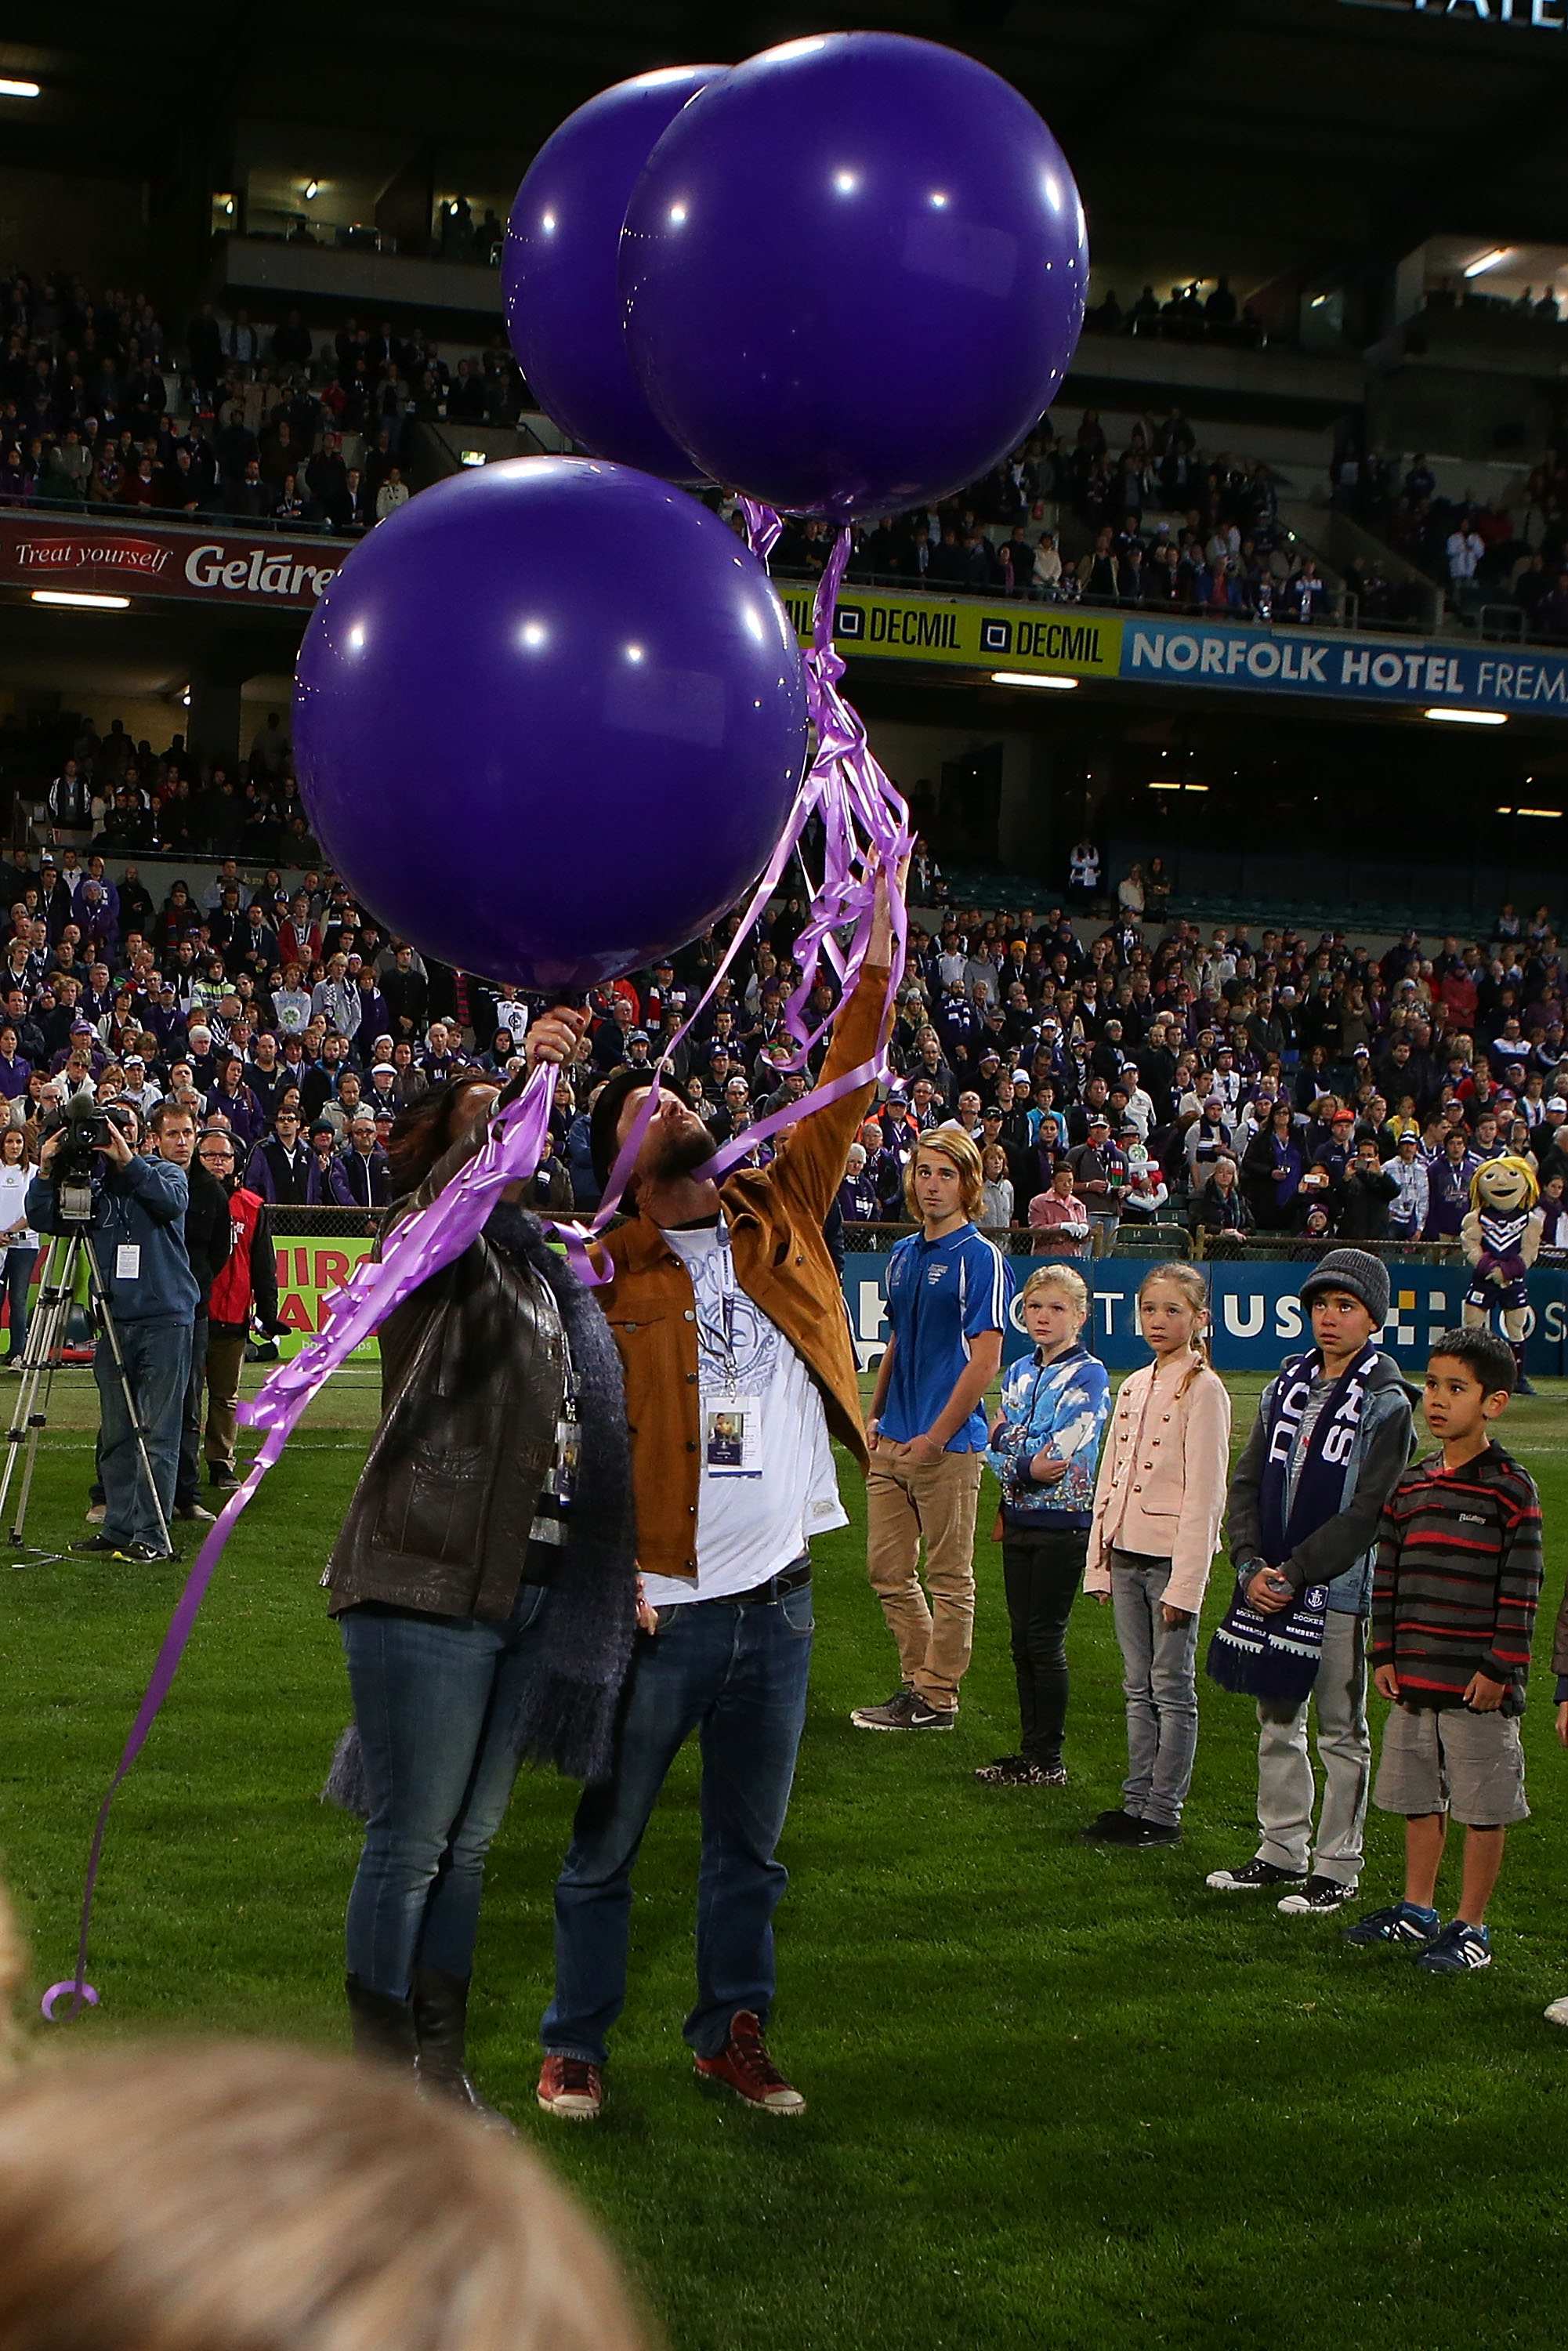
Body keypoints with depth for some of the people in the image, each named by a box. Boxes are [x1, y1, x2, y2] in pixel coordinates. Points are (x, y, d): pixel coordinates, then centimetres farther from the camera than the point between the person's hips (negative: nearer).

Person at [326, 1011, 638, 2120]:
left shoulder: (539, 1266, 18)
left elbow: (584, 1428, 21)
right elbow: (456, 1191, -29)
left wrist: (622, 1565, 15)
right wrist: (519, 1084, -42)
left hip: (530, 1591, 8)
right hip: (431, 1584, -8)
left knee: (470, 1841, 14)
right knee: (412, 1843, -3)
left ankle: (444, 2068, 24)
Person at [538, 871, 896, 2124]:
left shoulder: (781, 1217, 5)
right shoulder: (602, 1270, -6)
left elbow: (842, 1091, 0)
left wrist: (879, 956, -4)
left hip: (776, 1599, 4)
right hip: (662, 1607, -4)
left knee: (752, 1843, 14)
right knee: (607, 1841, 7)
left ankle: (733, 2031, 27)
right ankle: (577, 2043, 21)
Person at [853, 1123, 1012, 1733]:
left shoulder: (981, 1259, -9)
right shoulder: (902, 1254, 14)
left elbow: (985, 1361, -14)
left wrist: (935, 1437, -15)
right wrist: (875, 1416, 16)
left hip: (949, 1446, -8)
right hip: (893, 1443, 8)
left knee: (949, 1579, 2)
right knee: (888, 1569, 11)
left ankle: (938, 1697, 9)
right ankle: (917, 1683, 22)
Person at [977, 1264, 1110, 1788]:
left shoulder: (1088, 1376, -9)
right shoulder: (1020, 1372, 13)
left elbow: (1059, 1452, -18)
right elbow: (997, 1449, 10)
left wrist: (1009, 1448, -7)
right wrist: (1026, 1464, -8)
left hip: (1062, 1523, -7)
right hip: (1018, 1519, 7)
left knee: (1045, 1640, -3)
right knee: (1023, 1641, 10)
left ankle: (1048, 1761, 5)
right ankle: (1030, 1750, 19)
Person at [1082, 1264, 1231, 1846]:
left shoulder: (1203, 1390, -9)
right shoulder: (1133, 1387, 13)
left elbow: (1204, 1493, -13)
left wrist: (1185, 1583, -17)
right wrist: (1099, 1561, 12)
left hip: (1174, 1557, -7)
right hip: (1127, 1554, 7)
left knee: (1172, 1689, 0)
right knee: (1138, 1688, 12)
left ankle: (1163, 1813, 6)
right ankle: (1136, 1802, 18)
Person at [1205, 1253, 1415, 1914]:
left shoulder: (1384, 1402, -8)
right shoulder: (1289, 1384, 9)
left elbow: (1365, 1512, -14)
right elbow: (1247, 1480, 9)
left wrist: (1295, 1574, -15)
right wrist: (1251, 1565, -5)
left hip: (1339, 1587, -6)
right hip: (1270, 1582, 6)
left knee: (1340, 1732, 3)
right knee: (1277, 1721, 14)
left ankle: (1337, 1868, 11)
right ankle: (1282, 1852, 25)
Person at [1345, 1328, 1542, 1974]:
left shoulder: (1511, 1489, -9)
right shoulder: (1411, 1485, 9)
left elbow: (1521, 1589, -10)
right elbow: (1387, 1576, 13)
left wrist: (1499, 1668, -13)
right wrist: (1384, 1654, 8)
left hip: (1478, 1683, -6)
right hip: (1414, 1678, 6)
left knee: (1483, 1809, 2)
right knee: (1419, 1799, 15)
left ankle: (1471, 1927, 12)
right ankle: (1417, 1910, 29)